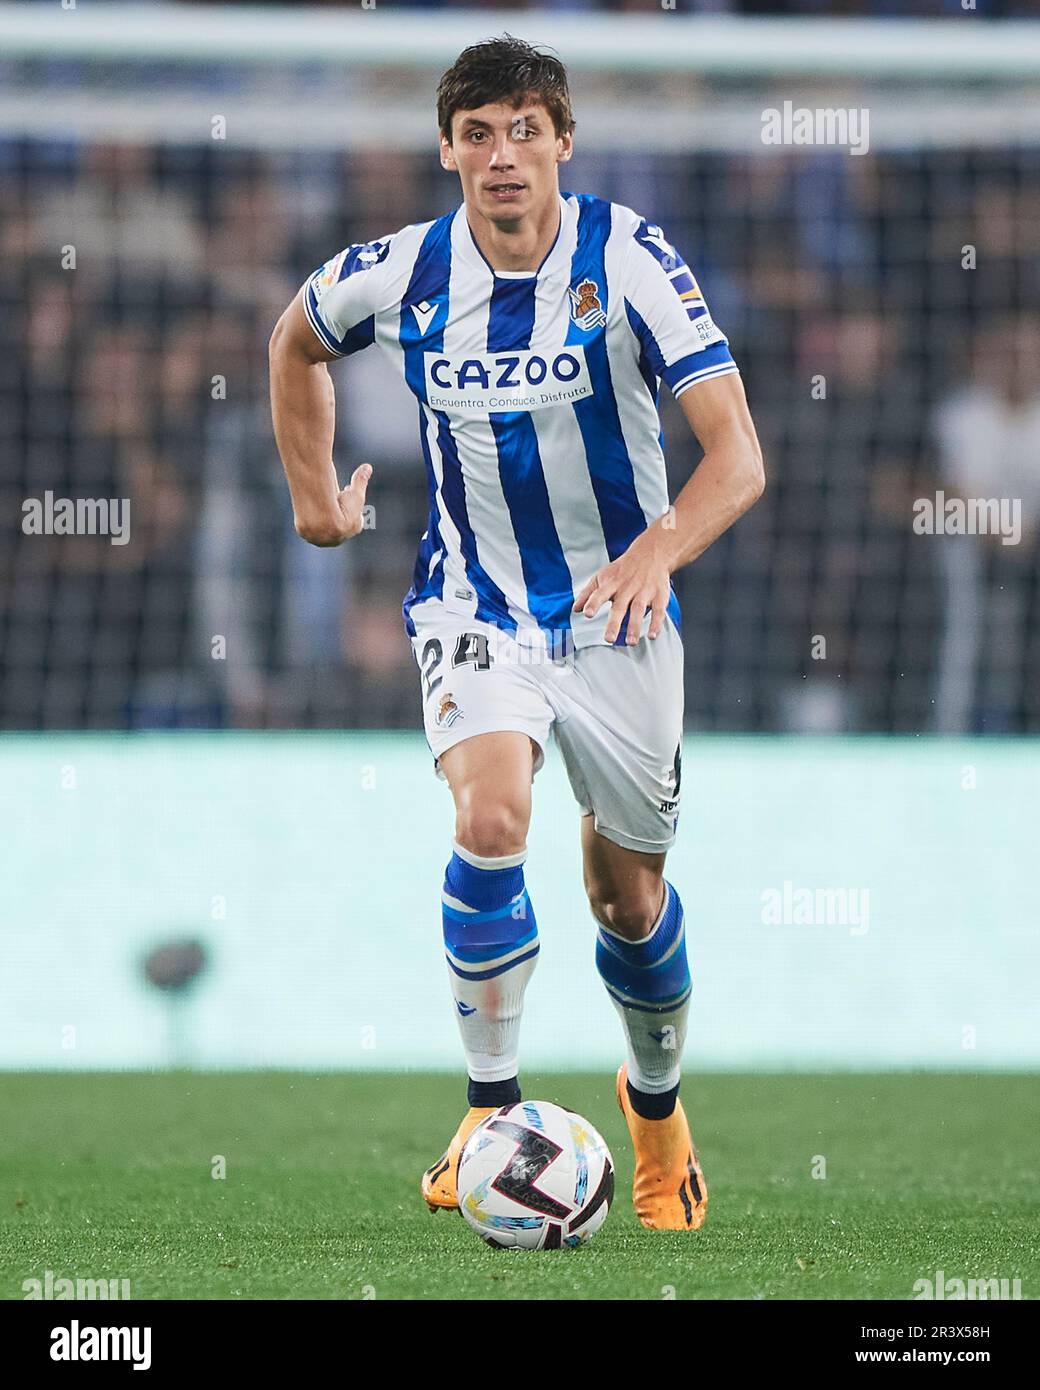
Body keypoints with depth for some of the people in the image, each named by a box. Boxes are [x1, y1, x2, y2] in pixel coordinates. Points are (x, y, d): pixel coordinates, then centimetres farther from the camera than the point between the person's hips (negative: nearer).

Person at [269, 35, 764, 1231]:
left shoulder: (630, 258, -19)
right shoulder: (402, 273, -10)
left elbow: (737, 454, -26)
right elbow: (295, 341, 15)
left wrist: (658, 550, -43)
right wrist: (315, 495, 13)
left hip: (618, 607, 0)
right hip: (473, 604, 0)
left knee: (628, 893, 10)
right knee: (492, 817, -27)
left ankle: (656, 1103, 38)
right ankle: (490, 1107, -15)